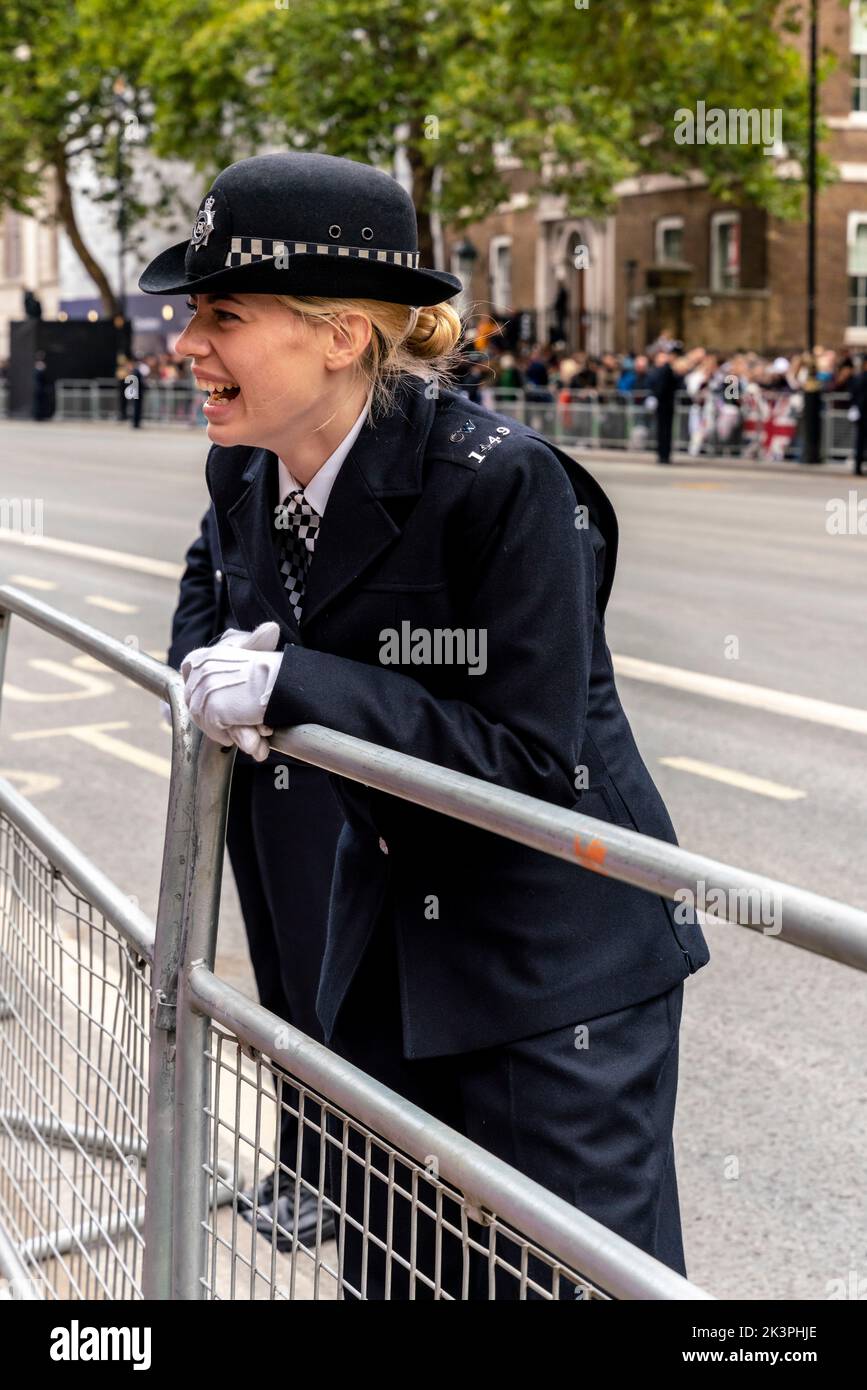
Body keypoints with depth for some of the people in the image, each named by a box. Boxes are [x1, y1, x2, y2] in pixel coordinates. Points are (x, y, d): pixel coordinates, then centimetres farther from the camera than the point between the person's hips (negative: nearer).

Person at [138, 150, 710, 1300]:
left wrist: (295, 688, -29)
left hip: (558, 952, -7)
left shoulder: (500, 480, -24)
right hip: (388, 934, 7)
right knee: (386, 1270, 18)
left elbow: (531, 754, -24)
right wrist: (234, 680, -10)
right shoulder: (246, 477, -2)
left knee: (582, 1272, 3)